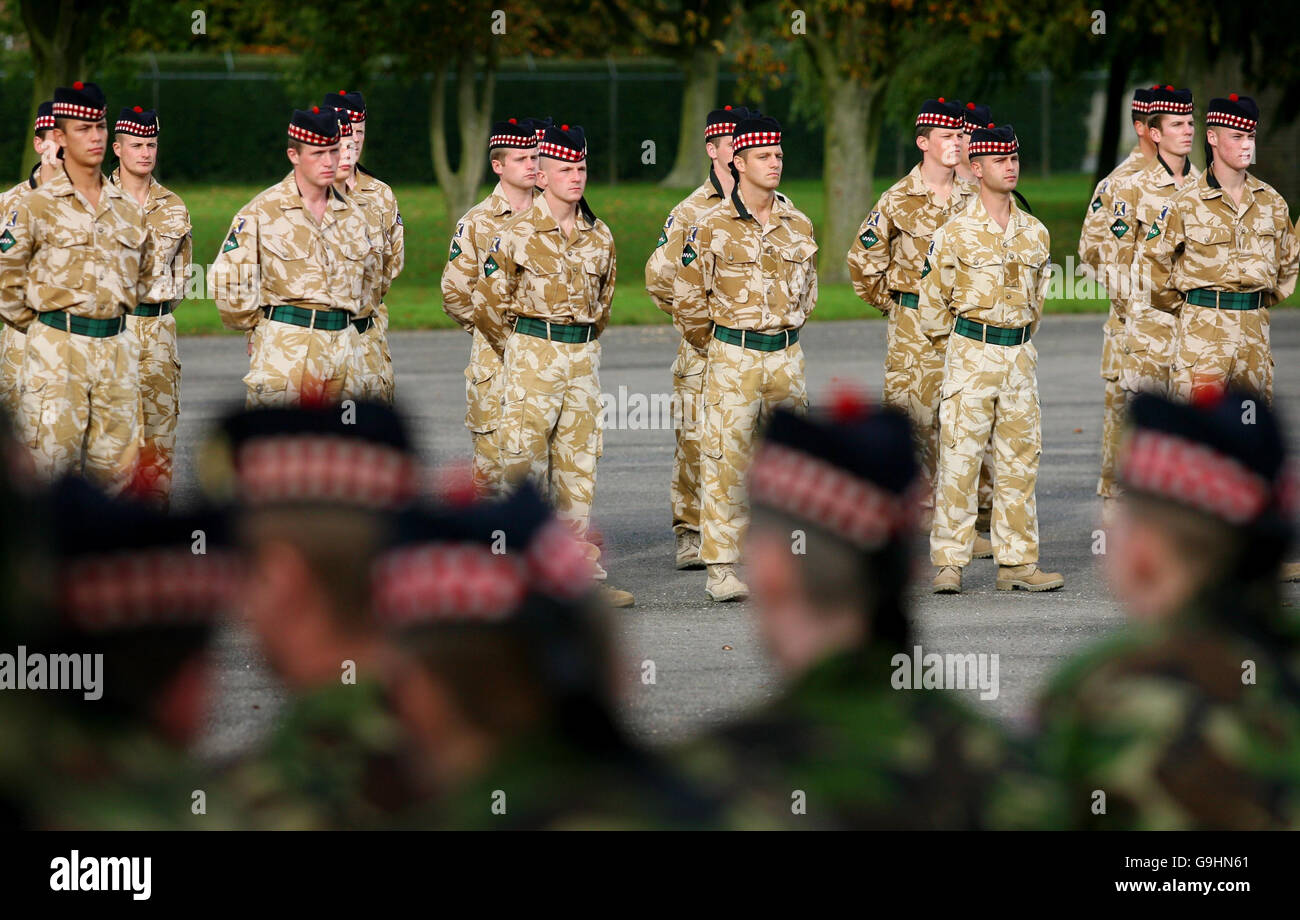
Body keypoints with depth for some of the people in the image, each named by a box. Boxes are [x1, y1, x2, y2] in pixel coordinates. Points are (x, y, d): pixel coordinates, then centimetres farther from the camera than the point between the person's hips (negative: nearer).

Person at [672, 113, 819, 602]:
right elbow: (687, 295, 0)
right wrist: (714, 343, 8)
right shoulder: (712, 226, -6)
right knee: (726, 459, -6)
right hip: (733, 358, -4)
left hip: (787, 354, 4)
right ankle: (721, 567, -3)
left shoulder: (798, 225, 7)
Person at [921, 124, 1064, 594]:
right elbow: (932, 301, 0)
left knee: (1020, 460, 6)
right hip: (971, 355, -5)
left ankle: (1017, 562, 11)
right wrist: (956, 348, 7)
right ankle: (948, 563, -2)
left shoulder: (1035, 233, 8)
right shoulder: (955, 234, -6)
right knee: (959, 459, -6)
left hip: (1020, 356, 5)